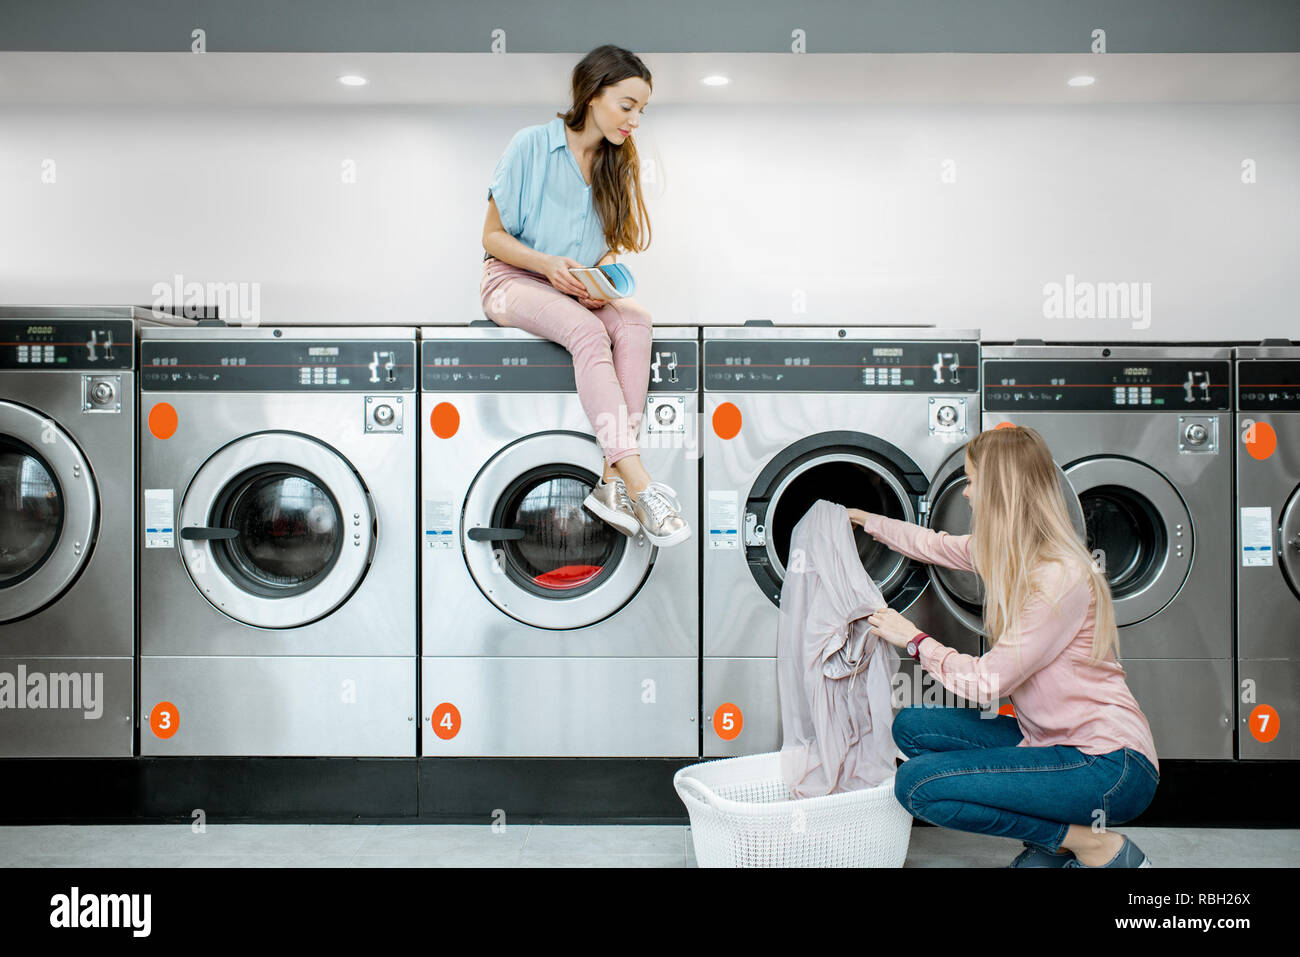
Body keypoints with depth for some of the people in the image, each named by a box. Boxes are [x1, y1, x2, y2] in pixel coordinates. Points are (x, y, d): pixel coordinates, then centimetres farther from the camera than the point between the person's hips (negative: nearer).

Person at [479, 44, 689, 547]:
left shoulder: (618, 162, 9)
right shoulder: (531, 145, -7)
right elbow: (493, 236, -4)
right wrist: (548, 264, -21)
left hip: (580, 289, 5)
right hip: (513, 280, -5)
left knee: (635, 322, -28)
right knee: (589, 331, -35)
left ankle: (614, 483, -35)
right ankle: (639, 486, -42)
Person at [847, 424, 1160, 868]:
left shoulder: (1060, 577, -22)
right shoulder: (1010, 553, 5)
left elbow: (986, 684, -19)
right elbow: (938, 545, 25)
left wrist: (915, 640, -5)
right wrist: (863, 519, 36)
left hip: (1106, 762, -9)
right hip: (1048, 739, 9)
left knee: (917, 783, -19)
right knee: (912, 726, 4)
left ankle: (1094, 845, -8)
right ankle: (1051, 841, 6)